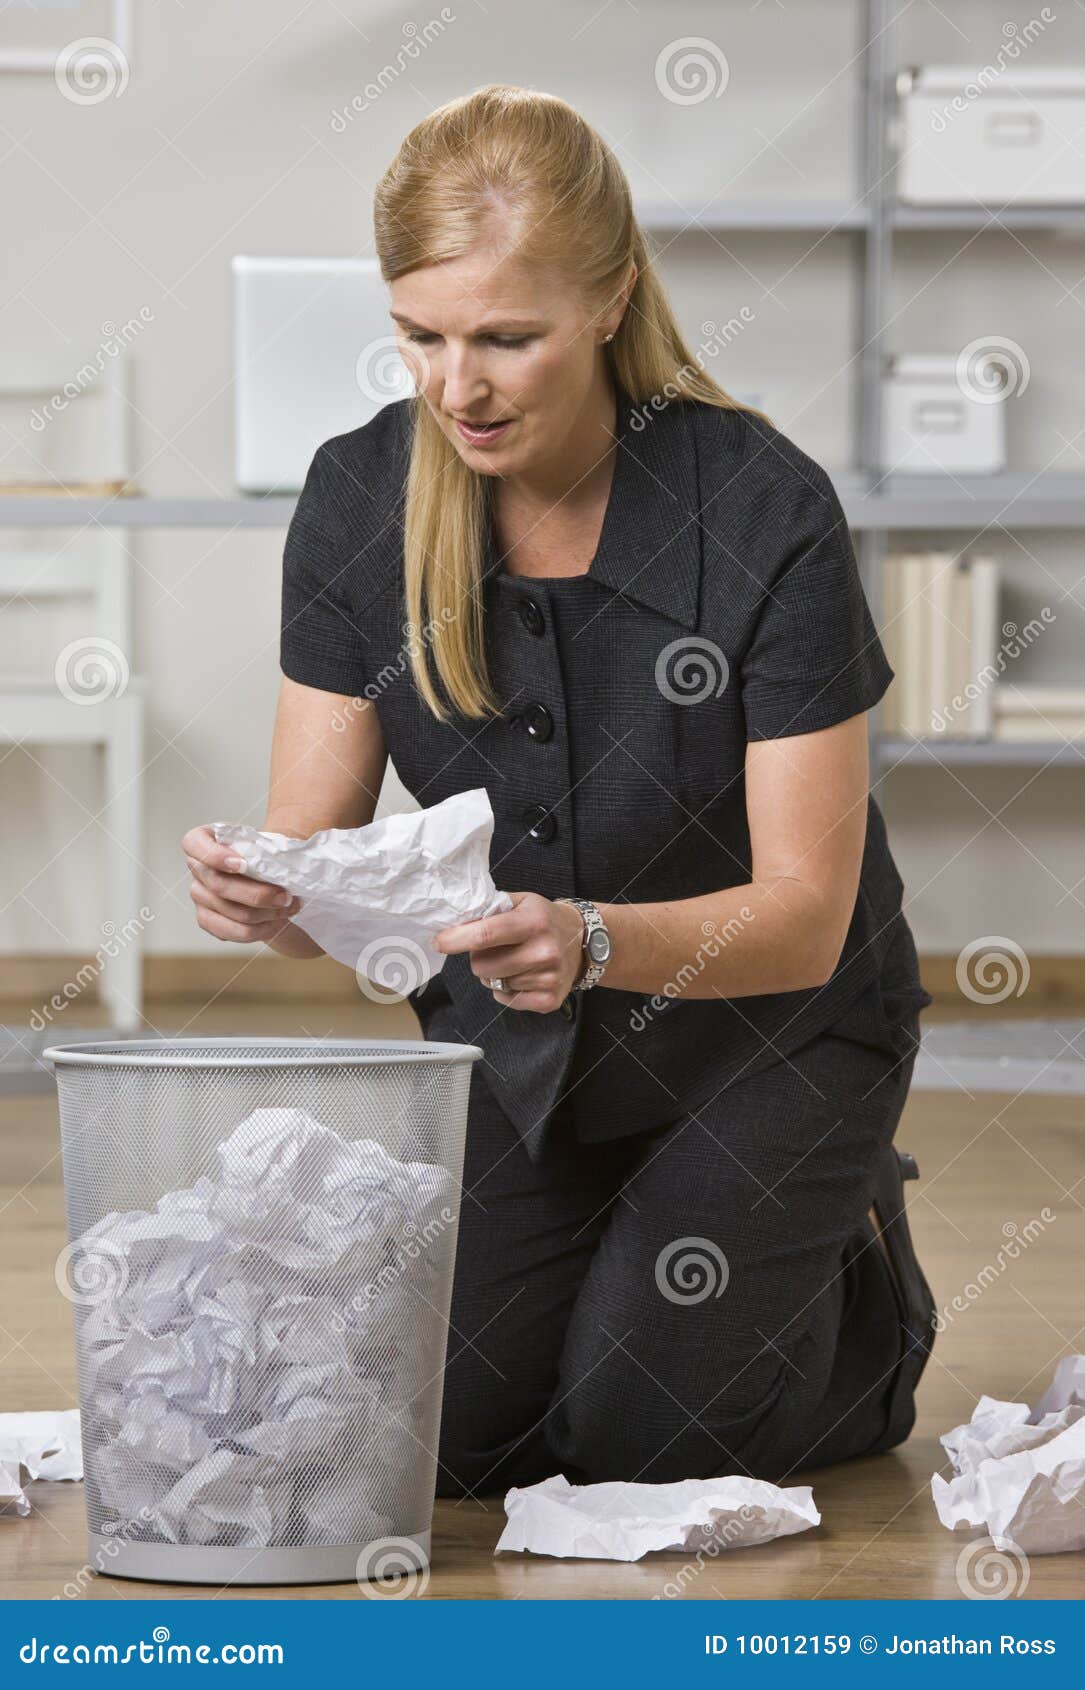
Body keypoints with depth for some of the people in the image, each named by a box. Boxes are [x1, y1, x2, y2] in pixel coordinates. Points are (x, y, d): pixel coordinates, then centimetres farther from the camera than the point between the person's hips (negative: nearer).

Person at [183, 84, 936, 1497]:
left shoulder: (766, 513, -25)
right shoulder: (357, 501, -14)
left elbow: (803, 916, -24)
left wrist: (594, 944, -44)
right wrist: (263, 895, -36)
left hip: (766, 1033, -3)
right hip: (512, 1043, 3)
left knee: (638, 1433, -17)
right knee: (446, 1429, -11)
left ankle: (858, 1275, 15)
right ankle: (612, 1246, 21)